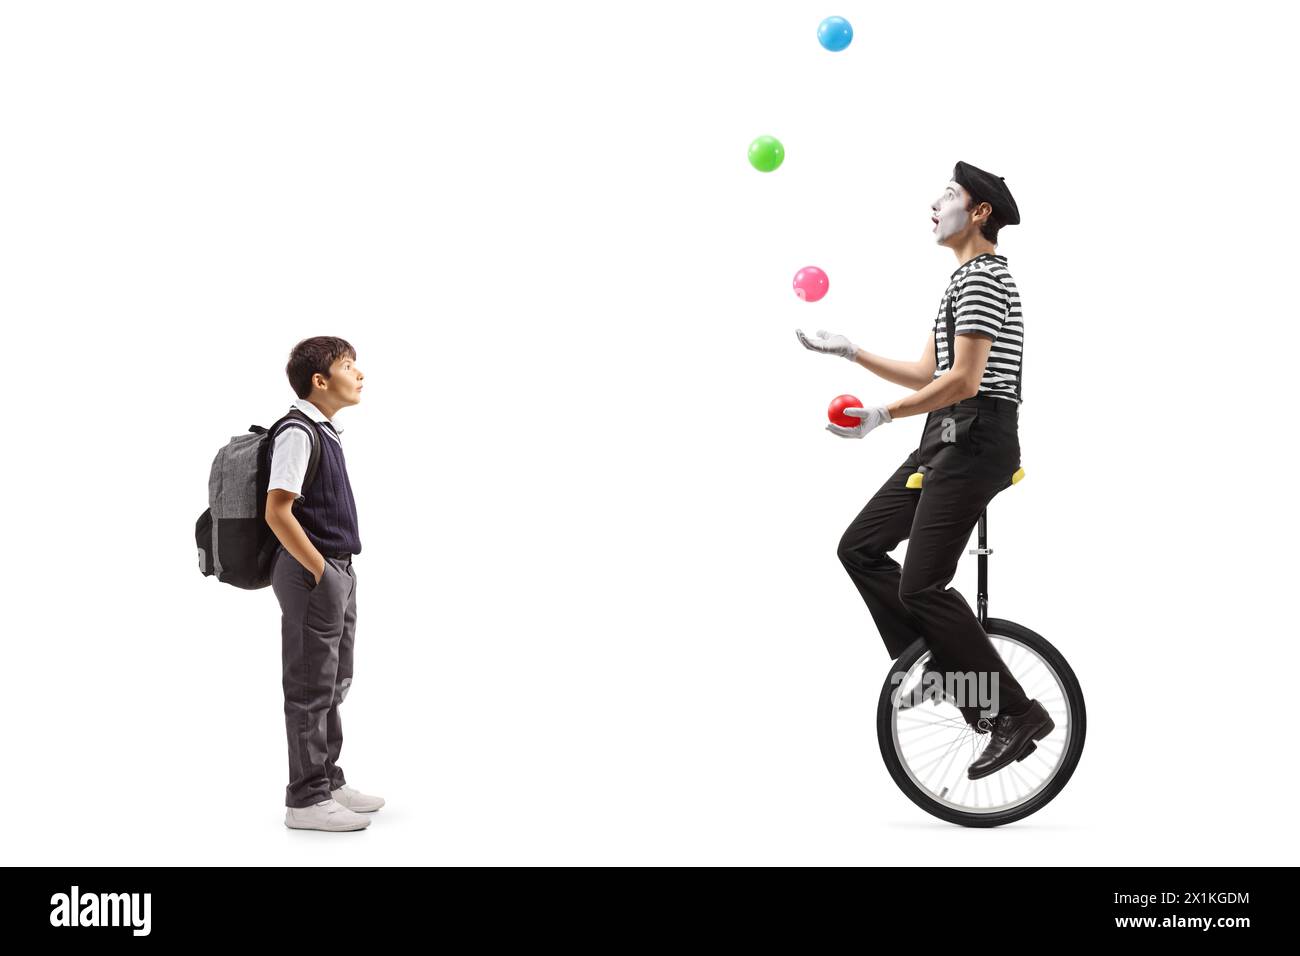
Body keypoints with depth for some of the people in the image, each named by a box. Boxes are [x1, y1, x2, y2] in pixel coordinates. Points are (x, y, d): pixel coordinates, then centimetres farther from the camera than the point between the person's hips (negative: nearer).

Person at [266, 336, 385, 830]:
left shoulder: (327, 433, 13)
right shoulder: (297, 434, -17)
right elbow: (277, 512, -21)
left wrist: (340, 571, 17)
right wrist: (319, 571, -18)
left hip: (336, 571, 10)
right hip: (310, 573, -10)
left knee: (333, 684, 18)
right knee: (311, 686, -2)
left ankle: (327, 781, 29)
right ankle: (305, 799, 6)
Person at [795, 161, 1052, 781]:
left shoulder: (982, 277, -11)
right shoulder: (966, 279, 22)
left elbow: (962, 381, -21)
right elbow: (927, 375, 22)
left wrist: (882, 415, -18)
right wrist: (849, 351, 19)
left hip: (974, 440, -10)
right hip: (947, 440, 10)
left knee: (921, 585, -14)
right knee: (860, 547, 7)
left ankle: (1016, 713, -8)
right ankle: (941, 664, 11)